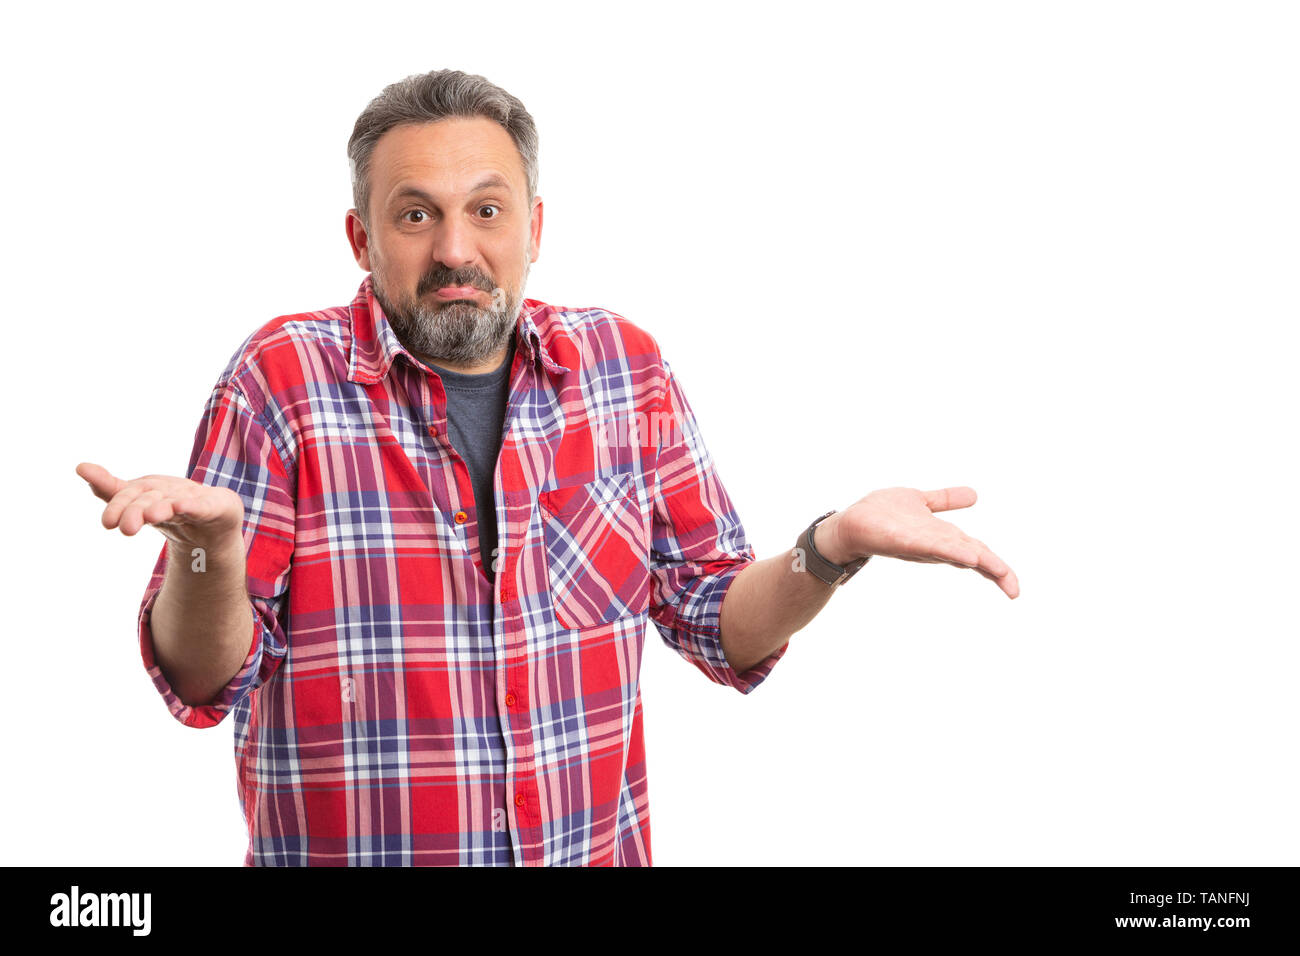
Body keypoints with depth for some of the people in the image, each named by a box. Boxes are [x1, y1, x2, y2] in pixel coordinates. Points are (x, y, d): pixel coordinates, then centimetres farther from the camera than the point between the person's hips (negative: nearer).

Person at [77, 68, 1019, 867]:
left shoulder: (624, 366, -2)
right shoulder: (282, 380, -11)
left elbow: (719, 626, 3)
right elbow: (206, 684, -11)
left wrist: (833, 548, -16)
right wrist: (209, 549, -31)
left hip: (600, 849, 3)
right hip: (346, 853, -2)